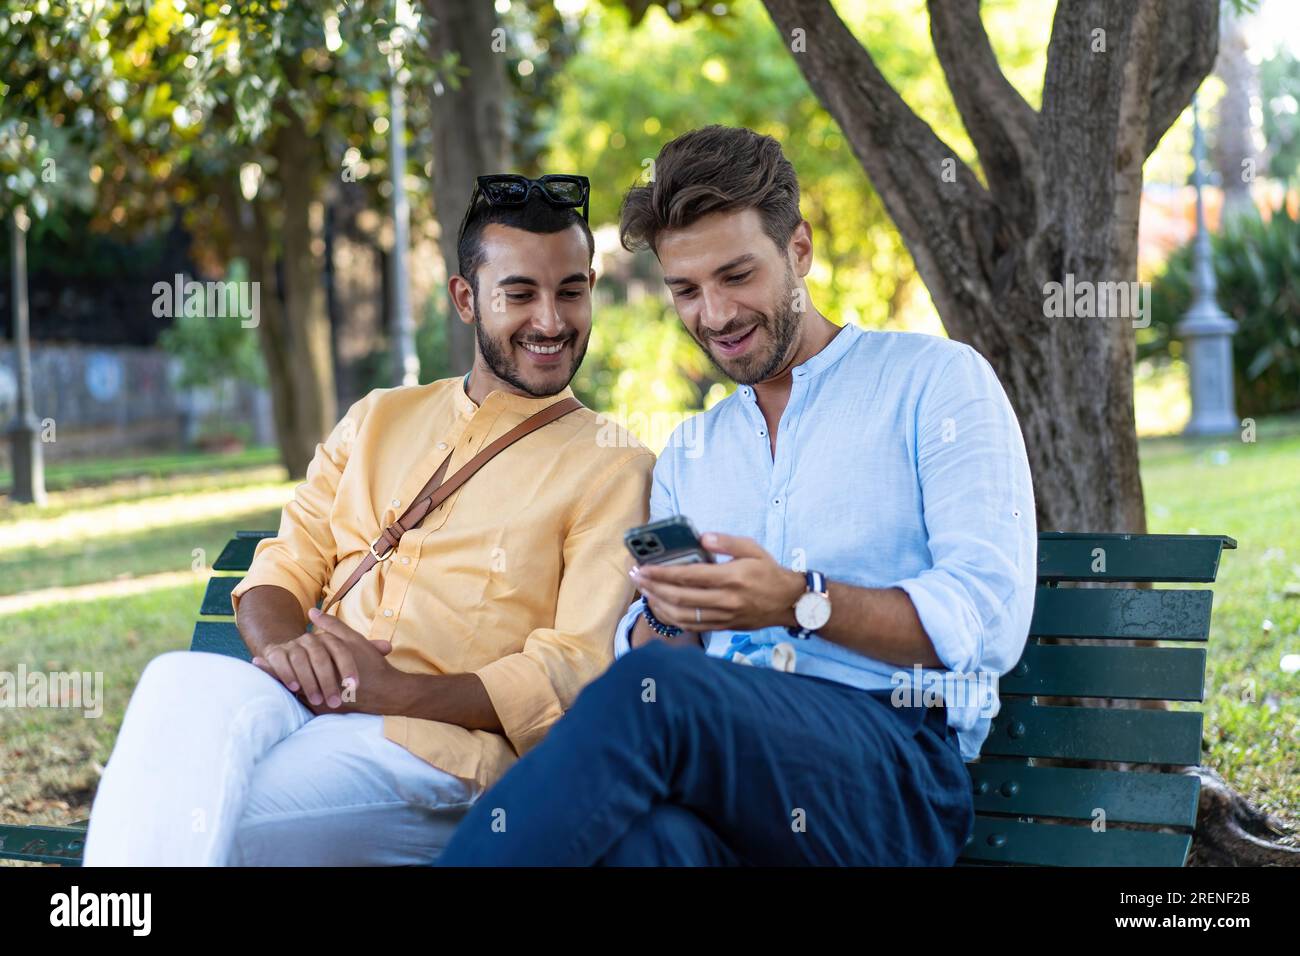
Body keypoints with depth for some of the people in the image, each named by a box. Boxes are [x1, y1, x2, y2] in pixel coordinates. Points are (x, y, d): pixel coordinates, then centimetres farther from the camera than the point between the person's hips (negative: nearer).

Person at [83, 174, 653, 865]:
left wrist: (395, 692, -16)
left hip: (445, 737, -4)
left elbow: (578, 670, -3)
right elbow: (284, 569, 19)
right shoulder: (378, 419, 24)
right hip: (310, 700, 5)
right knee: (182, 683, -33)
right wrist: (283, 645, -8)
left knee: (205, 820, -35)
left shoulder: (611, 466, 7)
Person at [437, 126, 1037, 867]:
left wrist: (799, 603, -17)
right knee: (645, 830, -39)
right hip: (722, 749, 3)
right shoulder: (689, 453, 27)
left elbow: (989, 620, -5)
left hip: (893, 768, -3)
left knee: (653, 693, -35)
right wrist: (666, 616, -6)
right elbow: (646, 648, 19)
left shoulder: (936, 381, 8)